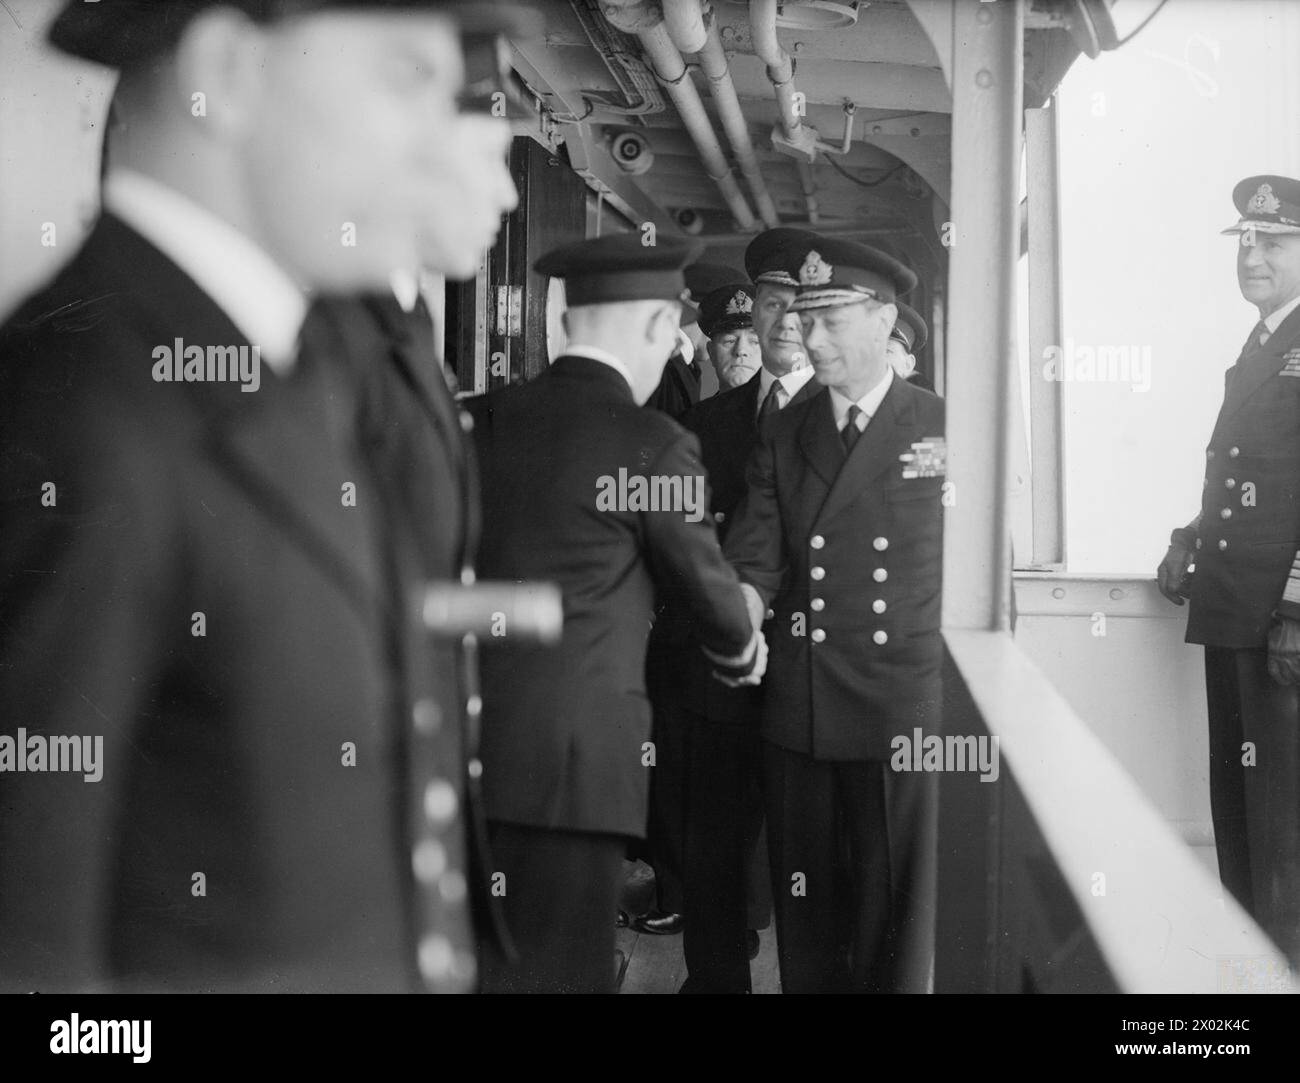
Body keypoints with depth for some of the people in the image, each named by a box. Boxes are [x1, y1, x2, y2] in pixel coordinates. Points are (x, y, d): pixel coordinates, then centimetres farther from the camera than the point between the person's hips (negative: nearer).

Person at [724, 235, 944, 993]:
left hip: (902, 706, -3)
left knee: (897, 903, 3)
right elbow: (757, 560, 0)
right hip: (799, 707, 3)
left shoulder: (943, 428, 1)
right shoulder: (785, 434, 9)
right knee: (803, 899, 10)